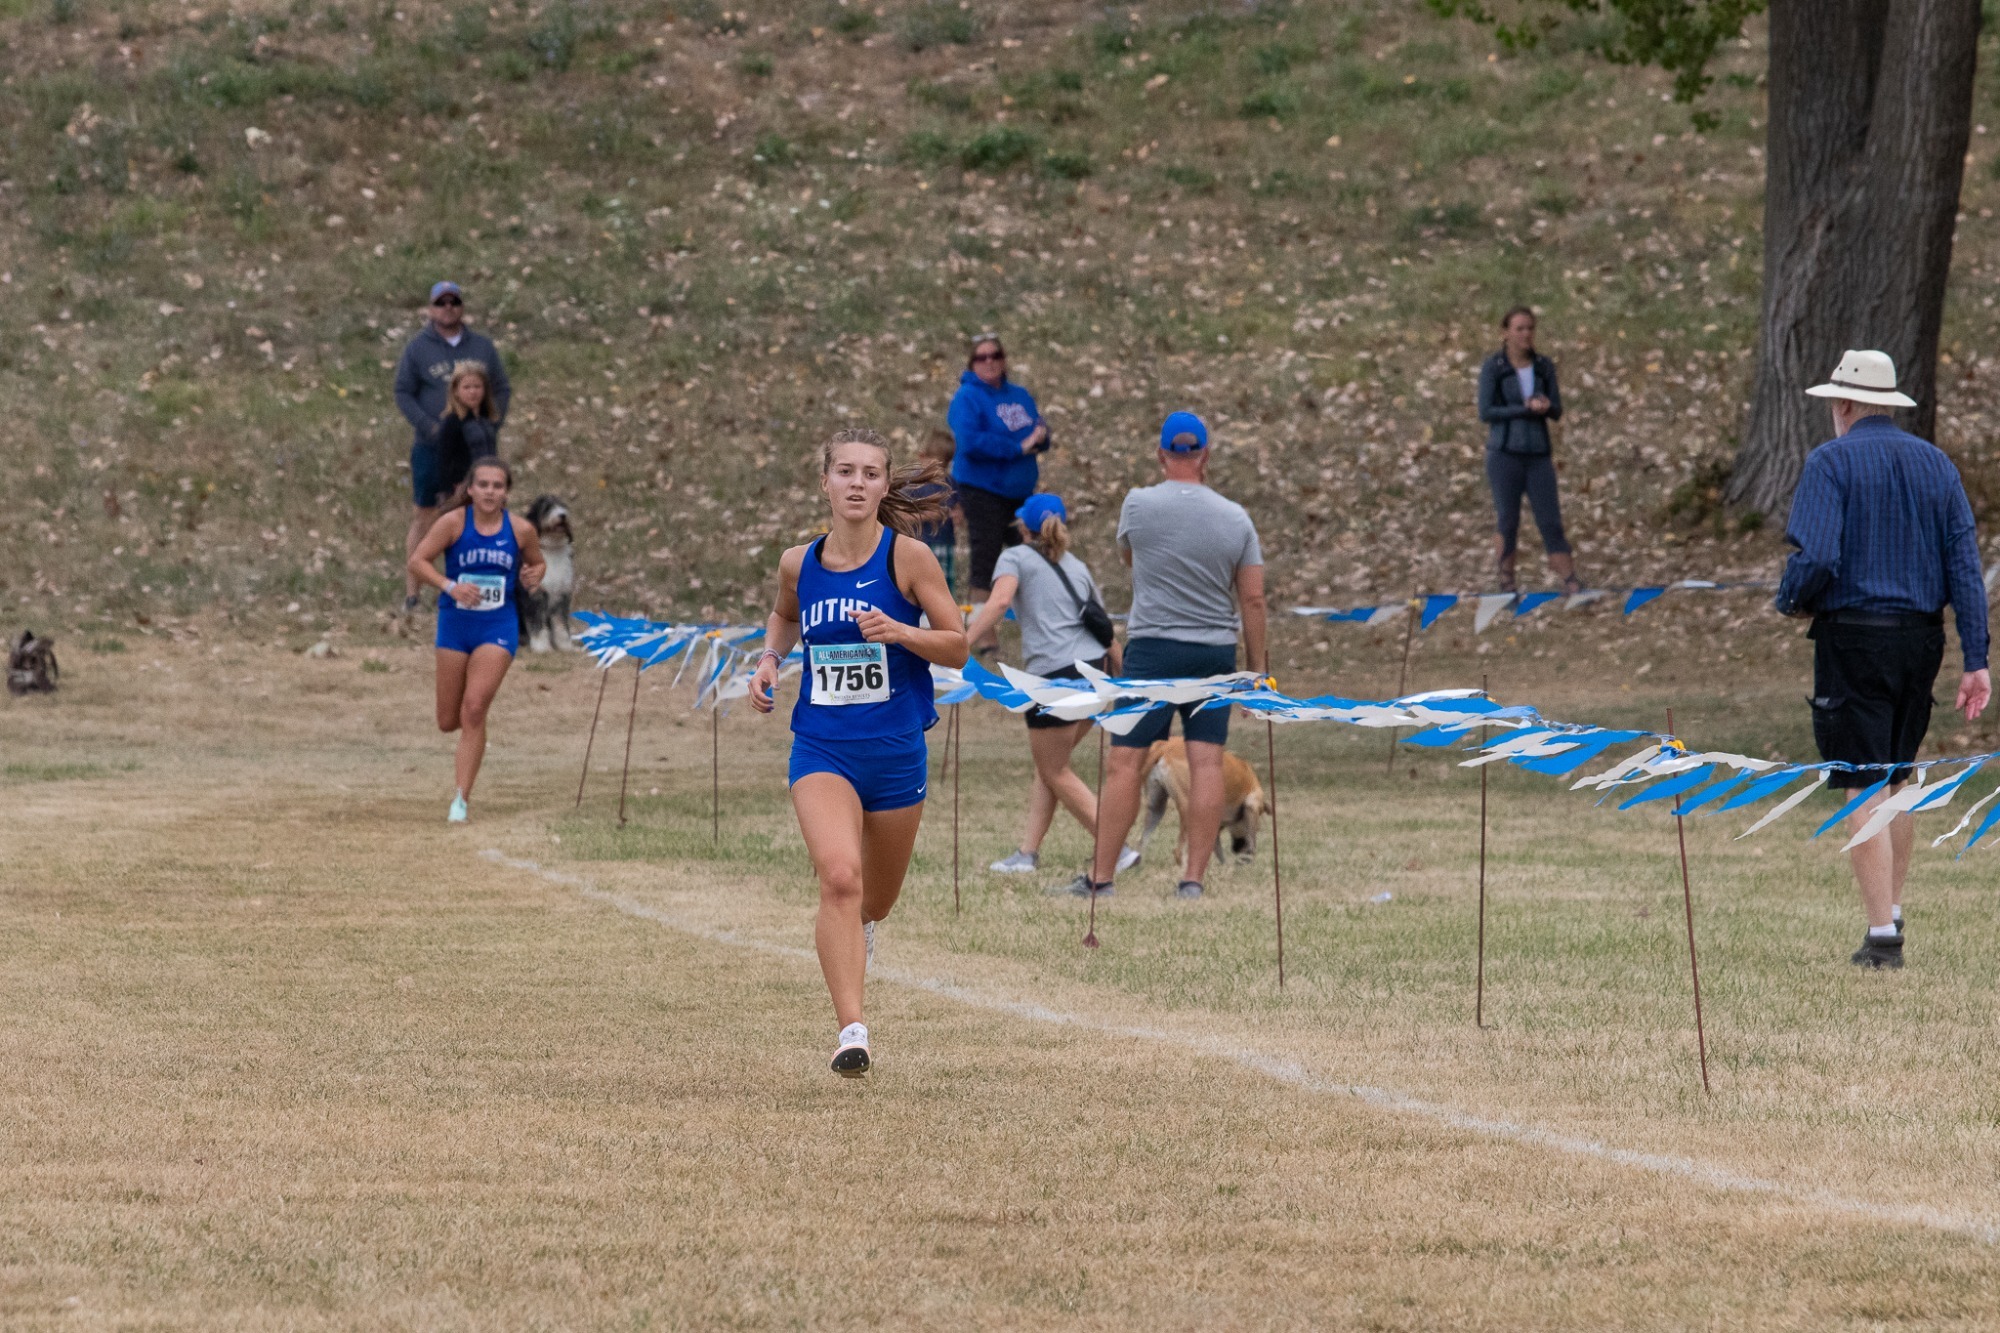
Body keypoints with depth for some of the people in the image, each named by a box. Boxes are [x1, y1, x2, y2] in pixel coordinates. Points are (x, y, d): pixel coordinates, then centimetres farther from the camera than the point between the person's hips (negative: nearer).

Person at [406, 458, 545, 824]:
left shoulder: (520, 530, -3)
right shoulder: (454, 523, -8)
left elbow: (537, 563, 15)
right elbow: (417, 562, -11)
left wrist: (533, 577, -8)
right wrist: (449, 586, -26)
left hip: (498, 628, -1)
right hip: (455, 625, 1)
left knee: (473, 710, -16)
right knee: (448, 722, 6)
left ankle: (461, 801, -11)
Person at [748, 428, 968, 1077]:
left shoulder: (908, 556, -8)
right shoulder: (799, 563, 0)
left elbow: (957, 646, -4)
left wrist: (898, 631, -21)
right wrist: (769, 658, 5)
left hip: (896, 749, 0)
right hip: (822, 748, 0)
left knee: (875, 899, 18)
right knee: (839, 877, -23)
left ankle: (855, 927, 57)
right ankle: (850, 1030, -25)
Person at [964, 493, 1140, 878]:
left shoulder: (1016, 558, 5)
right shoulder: (1077, 567, 22)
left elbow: (1000, 601, -16)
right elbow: (1106, 632, 22)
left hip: (1056, 672, -7)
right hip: (1095, 668, 7)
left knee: (1056, 773, 6)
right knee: (1049, 765, 18)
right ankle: (1028, 853, 14)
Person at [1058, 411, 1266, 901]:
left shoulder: (1140, 504, -4)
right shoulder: (1235, 518, 3)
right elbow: (1252, 599, 4)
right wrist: (1257, 667, 10)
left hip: (1153, 646, -2)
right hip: (1217, 650, 3)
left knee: (1126, 762, -1)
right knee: (1206, 762, 0)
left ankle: (1100, 877, -1)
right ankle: (1194, 880, -3)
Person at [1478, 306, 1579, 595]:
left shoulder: (1544, 366, 6)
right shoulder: (1492, 367, -5)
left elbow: (1557, 412, 6)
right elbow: (1486, 413, -10)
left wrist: (1546, 406, -18)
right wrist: (1527, 409, -16)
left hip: (1538, 455, 3)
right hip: (1505, 453, -3)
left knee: (1551, 522, -2)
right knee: (1508, 522, 2)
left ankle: (1571, 585, -5)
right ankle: (1507, 584, 14)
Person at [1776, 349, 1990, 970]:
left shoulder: (1832, 462, -8)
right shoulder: (1936, 463, 8)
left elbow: (1815, 558, -19)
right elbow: (1965, 564, 4)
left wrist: (1791, 599, 3)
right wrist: (1976, 660, 3)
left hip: (1853, 638, -5)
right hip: (1921, 638, 5)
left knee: (1865, 789, -3)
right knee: (1897, 780, 20)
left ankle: (1882, 935, -7)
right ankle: (1892, 914, 24)